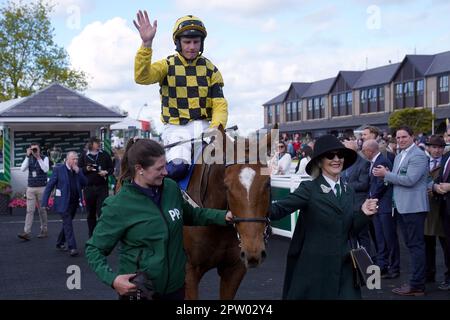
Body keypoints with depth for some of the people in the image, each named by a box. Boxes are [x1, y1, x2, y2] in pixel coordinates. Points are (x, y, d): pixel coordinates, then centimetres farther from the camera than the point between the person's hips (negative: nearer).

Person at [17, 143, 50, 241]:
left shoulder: (44, 158, 0)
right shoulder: (29, 159, 8)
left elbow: (46, 169, -17)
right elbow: (22, 169, -7)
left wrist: (38, 157, -19)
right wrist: (27, 156, -12)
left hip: (41, 188, -2)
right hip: (30, 188, 2)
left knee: (42, 210, 5)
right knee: (29, 210, -4)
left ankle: (44, 231, 16)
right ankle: (27, 233, -10)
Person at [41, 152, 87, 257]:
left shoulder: (78, 170, 8)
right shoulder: (59, 169, -6)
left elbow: (85, 183, -2)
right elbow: (50, 185, -5)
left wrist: (78, 172, -13)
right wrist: (45, 202, -10)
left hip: (74, 202, 6)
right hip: (63, 203, -5)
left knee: (67, 224, 16)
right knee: (68, 224, -12)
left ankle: (60, 244, 32)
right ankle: (72, 248, -14)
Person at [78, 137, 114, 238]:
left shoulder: (105, 155, 4)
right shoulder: (84, 156, 5)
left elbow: (111, 168, 9)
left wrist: (106, 172, -11)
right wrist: (86, 169, -11)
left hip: (102, 187, -1)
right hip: (89, 188, 1)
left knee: (102, 212, -8)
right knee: (91, 213, 10)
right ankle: (91, 236, 21)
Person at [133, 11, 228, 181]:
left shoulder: (210, 69, 10)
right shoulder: (167, 65, 3)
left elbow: (220, 103, 4)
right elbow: (142, 77, -16)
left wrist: (216, 127, -16)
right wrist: (146, 44, -28)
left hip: (203, 125, 3)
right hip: (176, 127, -2)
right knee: (178, 167, -28)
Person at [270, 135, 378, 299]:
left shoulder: (349, 192, 9)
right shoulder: (309, 189, -8)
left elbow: (348, 229, 12)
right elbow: (279, 209, -19)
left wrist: (363, 214, -7)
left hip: (343, 267, 5)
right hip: (314, 267, -4)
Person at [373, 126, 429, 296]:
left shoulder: (418, 156, -13)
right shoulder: (399, 156, 17)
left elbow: (409, 180, -22)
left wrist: (386, 174, -15)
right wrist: (386, 174, -1)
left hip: (413, 207, -10)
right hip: (402, 206, 10)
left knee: (416, 245, -6)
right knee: (411, 244, 14)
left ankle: (417, 285, -3)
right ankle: (417, 280, 23)